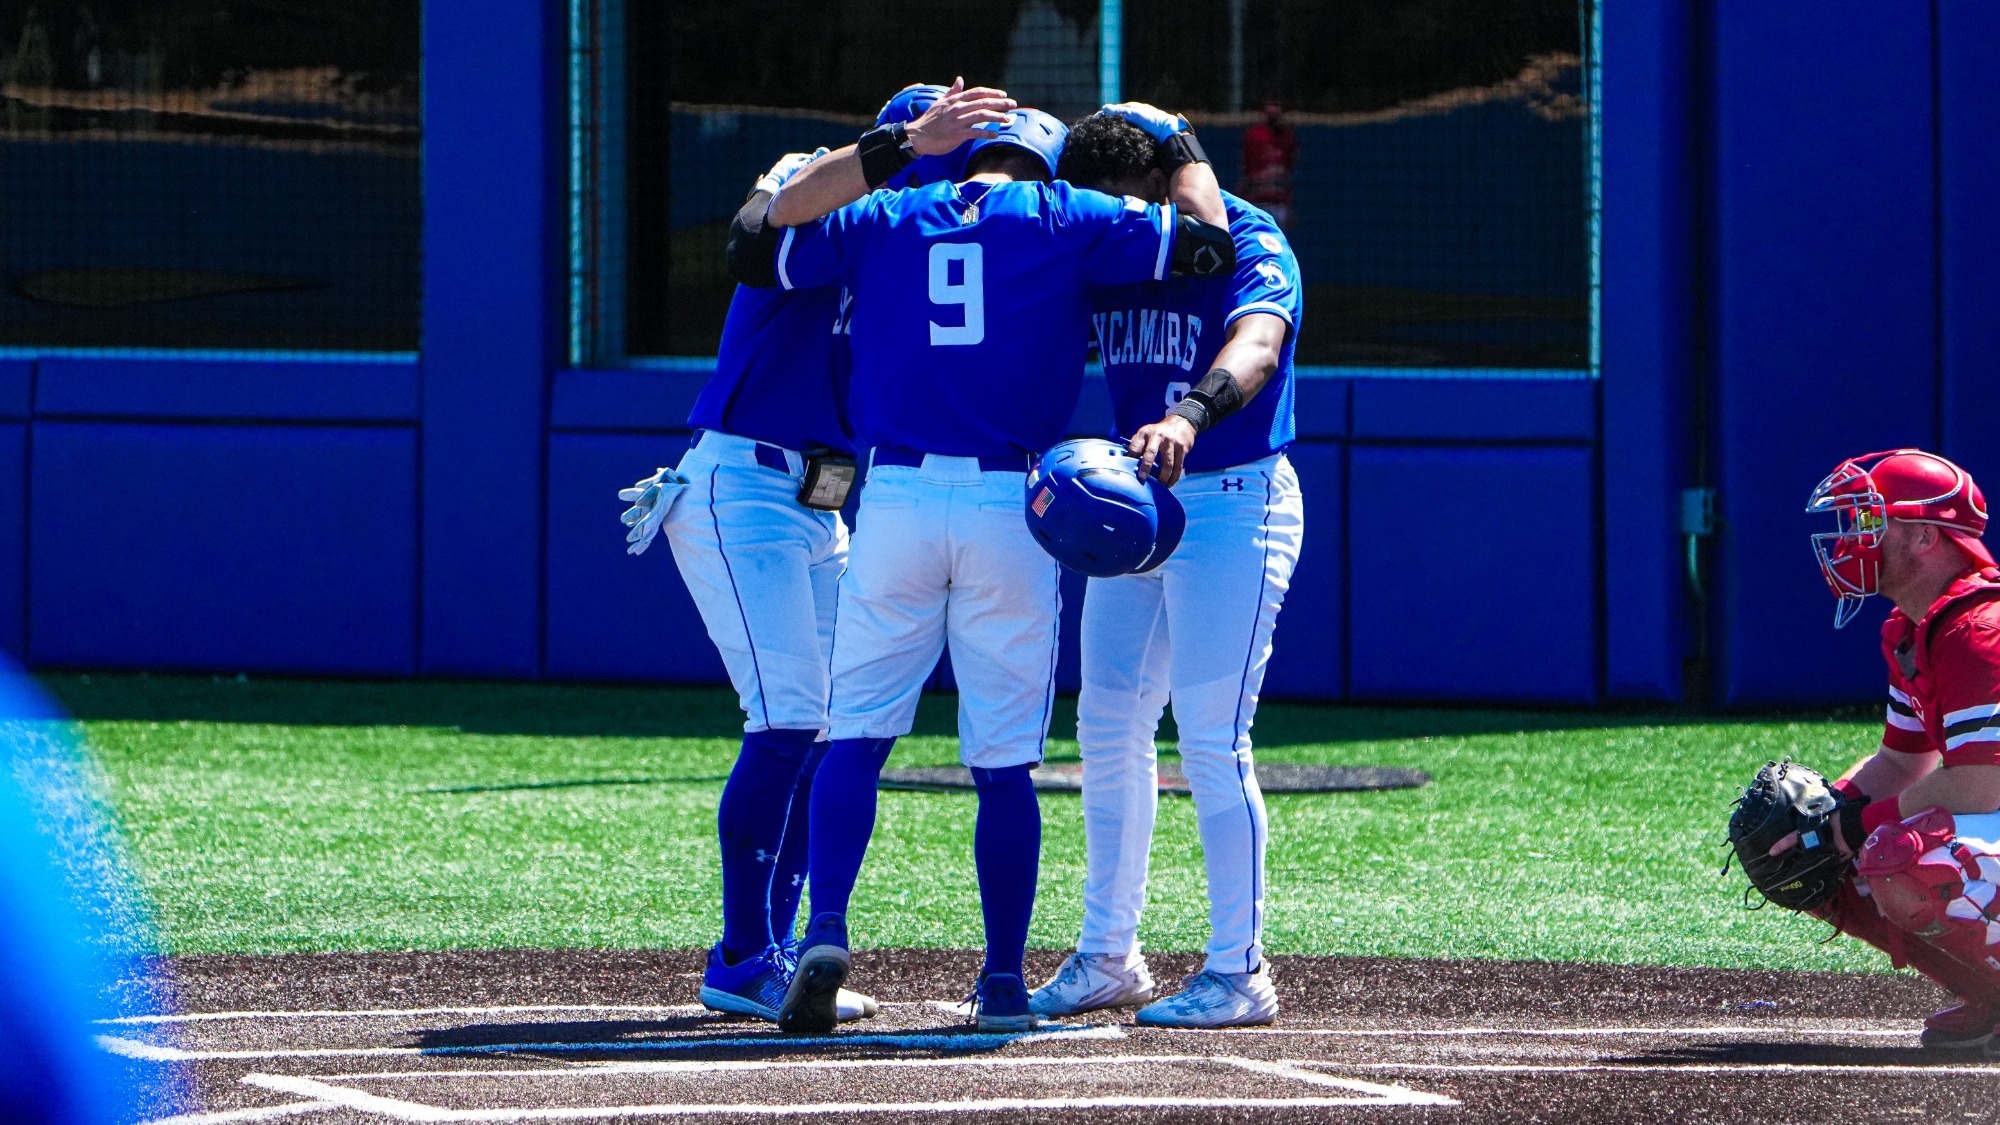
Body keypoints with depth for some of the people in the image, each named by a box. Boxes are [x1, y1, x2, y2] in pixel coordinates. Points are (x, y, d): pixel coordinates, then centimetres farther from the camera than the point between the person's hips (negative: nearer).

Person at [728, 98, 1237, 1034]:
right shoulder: (1064, 220, 5)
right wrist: (1182, 146, 22)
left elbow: (753, 246, 19)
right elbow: (1206, 242, 3)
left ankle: (826, 929, -16)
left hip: (895, 498, 1)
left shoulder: (883, 220, 11)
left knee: (857, 733, 5)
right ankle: (1003, 983, 7)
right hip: (1012, 509, -1)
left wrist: (882, 151, 23)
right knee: (1004, 762, 6)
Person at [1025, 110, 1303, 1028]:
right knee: (1109, 725, 11)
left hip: (1231, 502, -8)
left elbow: (1255, 346, -38)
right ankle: (1107, 956, 21)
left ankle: (1239, 973, -5)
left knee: (1212, 739, -11)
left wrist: (1189, 416, -56)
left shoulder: (1248, 246, -18)